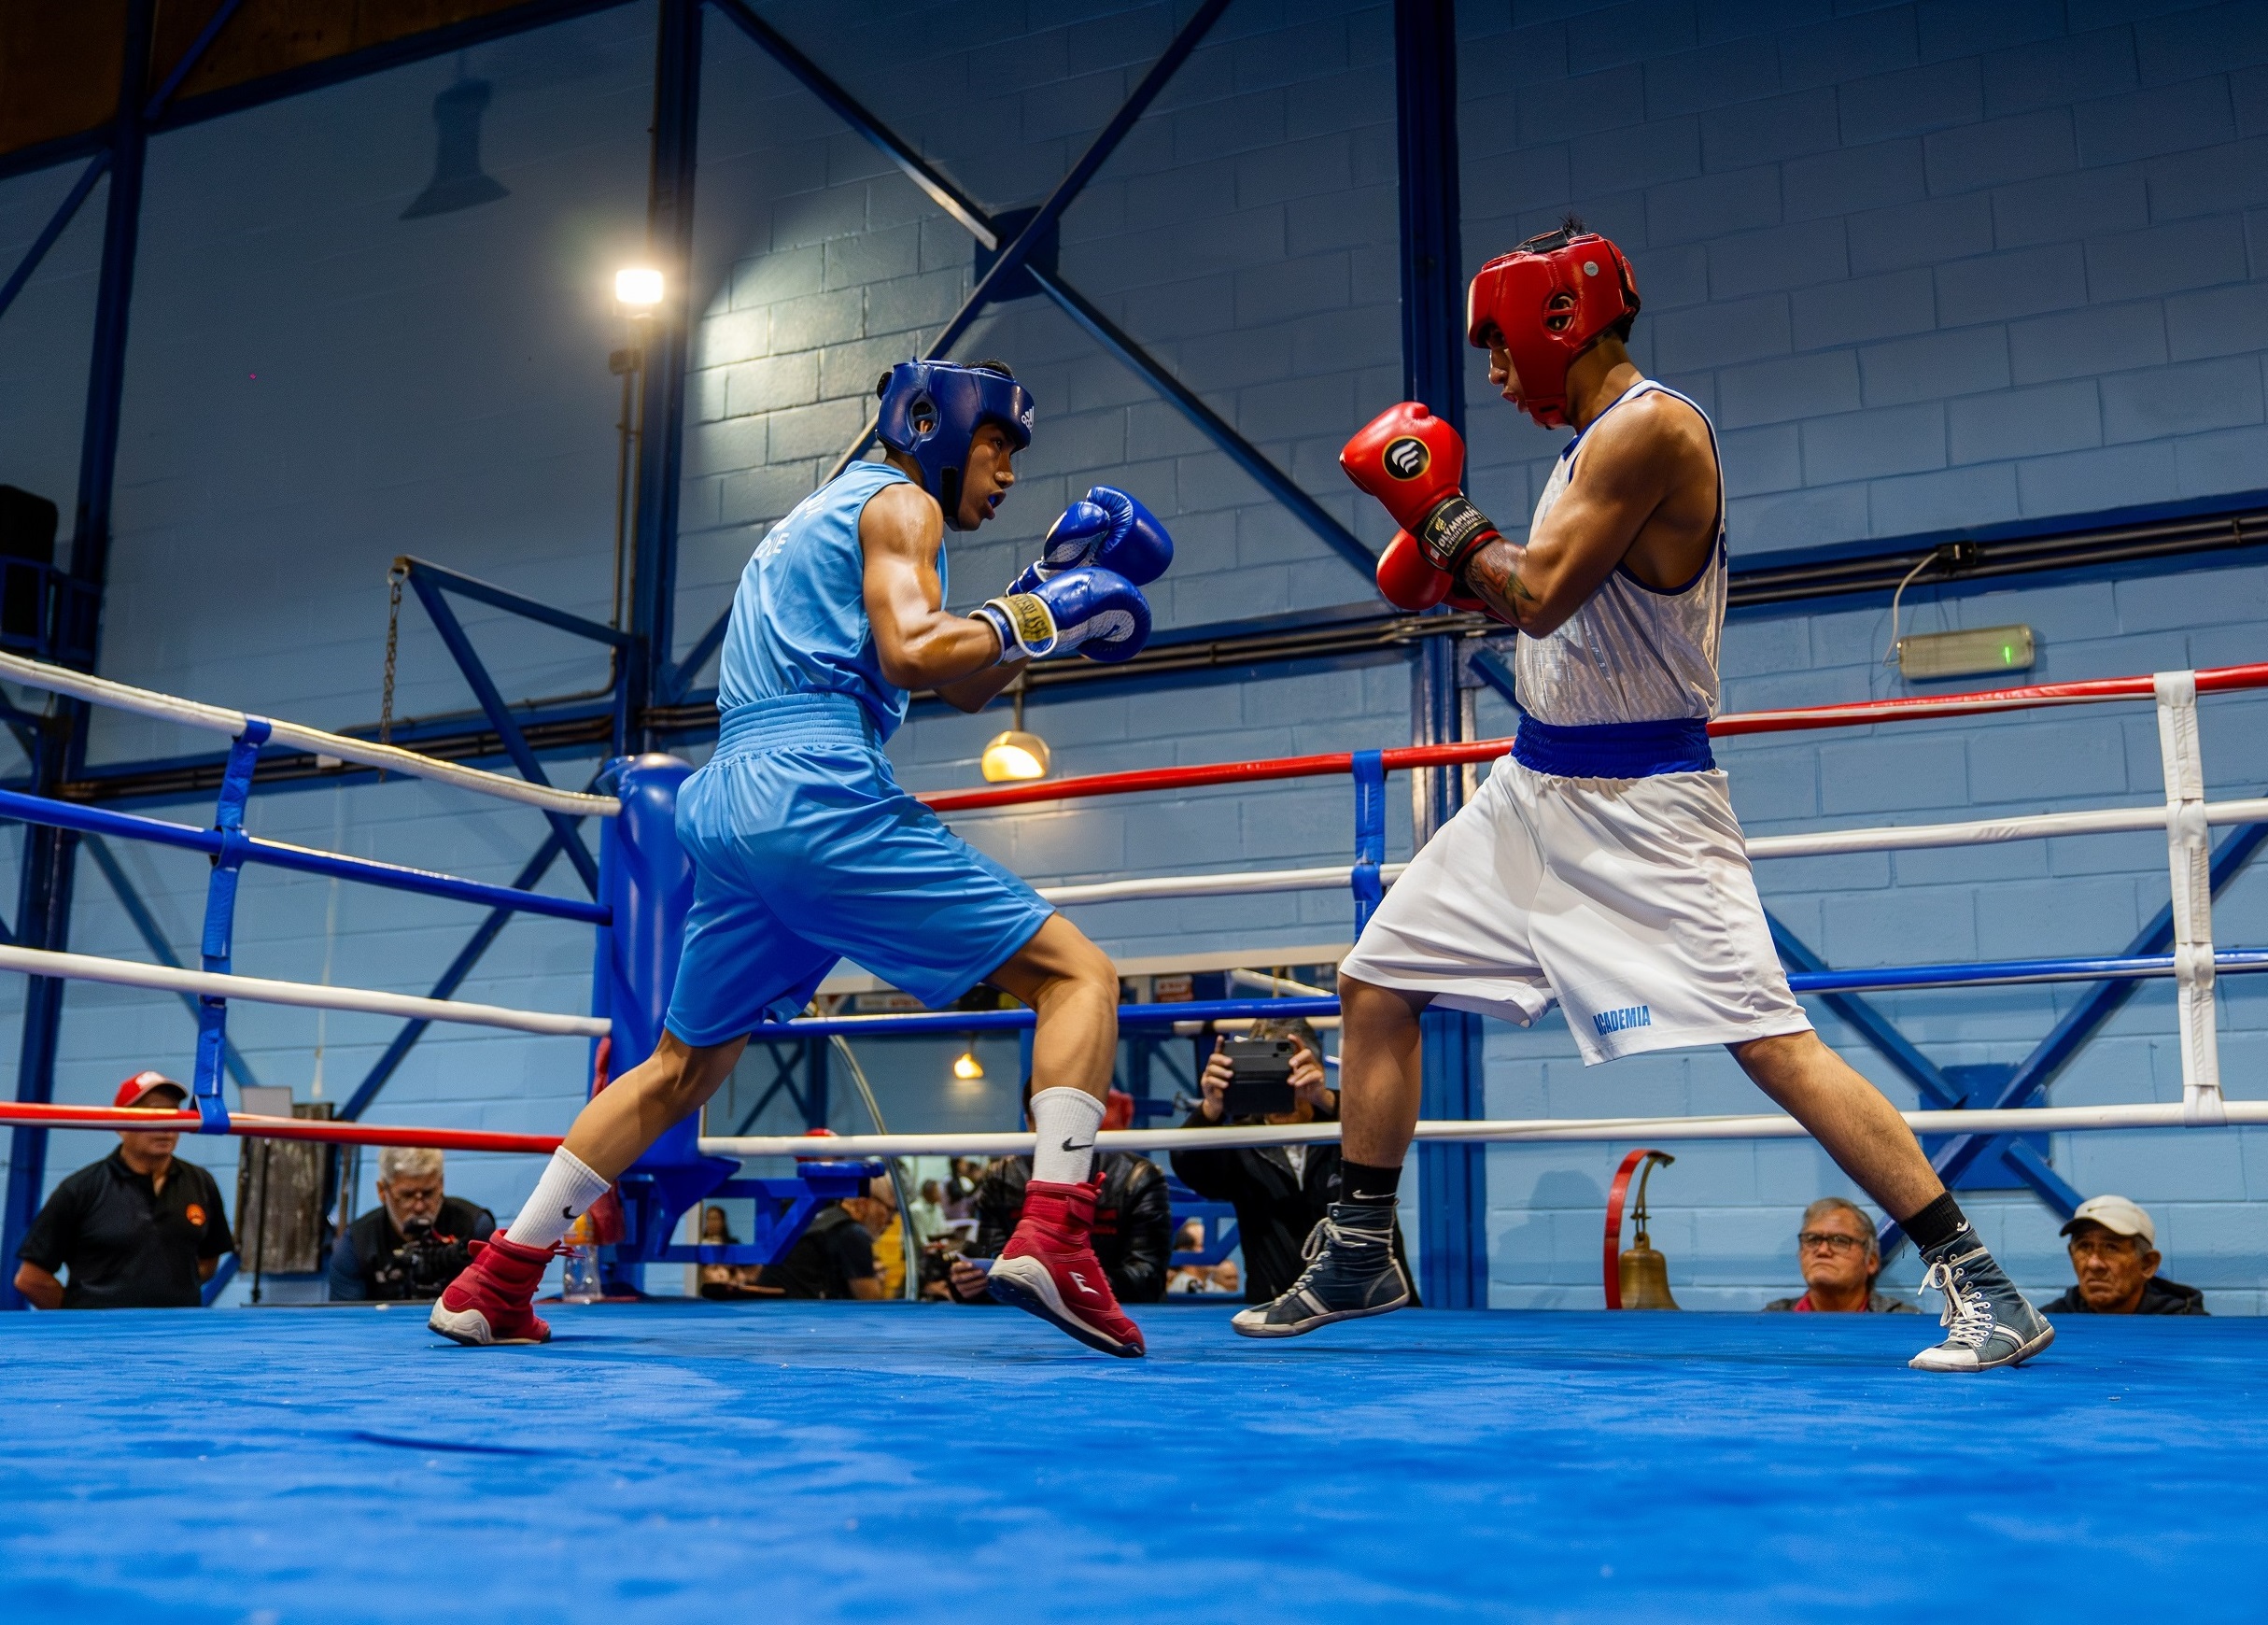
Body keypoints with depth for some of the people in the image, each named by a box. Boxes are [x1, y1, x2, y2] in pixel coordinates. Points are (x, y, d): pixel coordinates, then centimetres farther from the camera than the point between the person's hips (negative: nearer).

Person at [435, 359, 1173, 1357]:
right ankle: (1051, 1237, -24)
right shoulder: (900, 501, 5)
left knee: (682, 1070, 22)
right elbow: (914, 652, -14)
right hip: (820, 795, -9)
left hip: (728, 802, 9)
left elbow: (965, 688, 30)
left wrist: (1049, 584, 24)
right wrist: (1044, 616, -2)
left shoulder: (828, 510, 32)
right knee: (1077, 974, -6)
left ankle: (495, 1284, 23)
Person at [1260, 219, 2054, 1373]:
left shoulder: (1650, 427, -14)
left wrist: (1441, 508, -7)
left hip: (1641, 803, -10)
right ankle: (1357, 1260, 21)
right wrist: (1453, 568, 9)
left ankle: (1977, 1285, -2)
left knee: (1769, 1040, -13)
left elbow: (1542, 594, -21)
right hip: (1538, 789, 10)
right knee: (1374, 984, 9)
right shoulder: (1592, 444, 15)